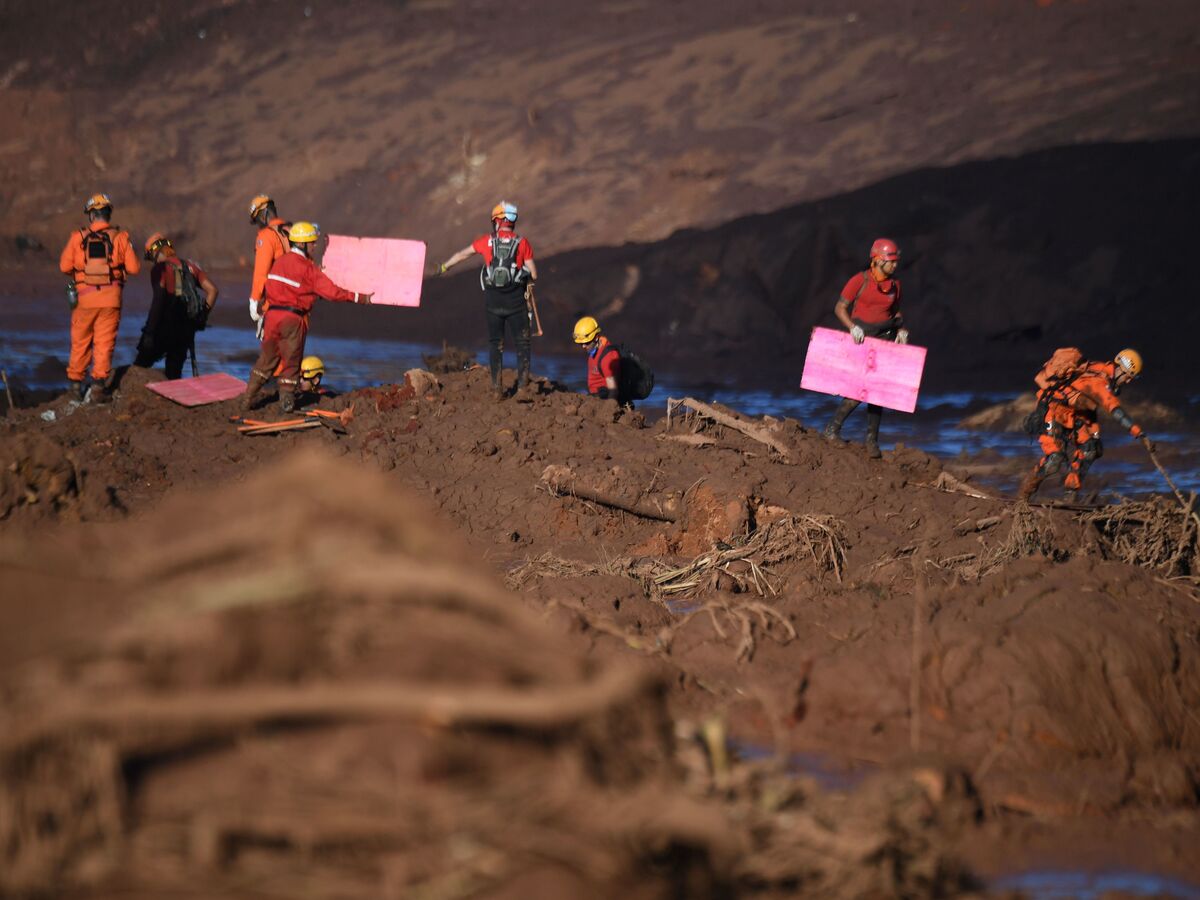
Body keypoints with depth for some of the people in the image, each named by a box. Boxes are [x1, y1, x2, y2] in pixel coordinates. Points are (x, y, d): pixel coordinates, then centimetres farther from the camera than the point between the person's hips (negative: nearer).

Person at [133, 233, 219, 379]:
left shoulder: (160, 268, -7)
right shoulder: (190, 266, 12)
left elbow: (158, 300, -17)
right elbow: (212, 290, 10)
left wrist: (149, 332, -17)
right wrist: (202, 316, 14)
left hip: (165, 327, -6)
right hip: (187, 328, 6)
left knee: (142, 364, 5)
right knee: (174, 371, 14)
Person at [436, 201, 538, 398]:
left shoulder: (487, 241, 2)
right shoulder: (522, 243, -2)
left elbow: (462, 254, 18)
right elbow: (533, 274, -3)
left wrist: (445, 266, 35)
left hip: (493, 300, 1)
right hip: (516, 300, -1)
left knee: (495, 343, 11)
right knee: (522, 341, 10)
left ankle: (497, 385, 5)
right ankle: (523, 379, -4)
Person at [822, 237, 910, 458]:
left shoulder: (895, 284, 8)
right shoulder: (860, 281, -8)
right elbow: (840, 308, -6)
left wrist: (902, 330, 3)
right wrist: (852, 326, -22)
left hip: (884, 340, 5)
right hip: (860, 339, -5)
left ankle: (872, 440, 9)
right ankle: (833, 428, 4)